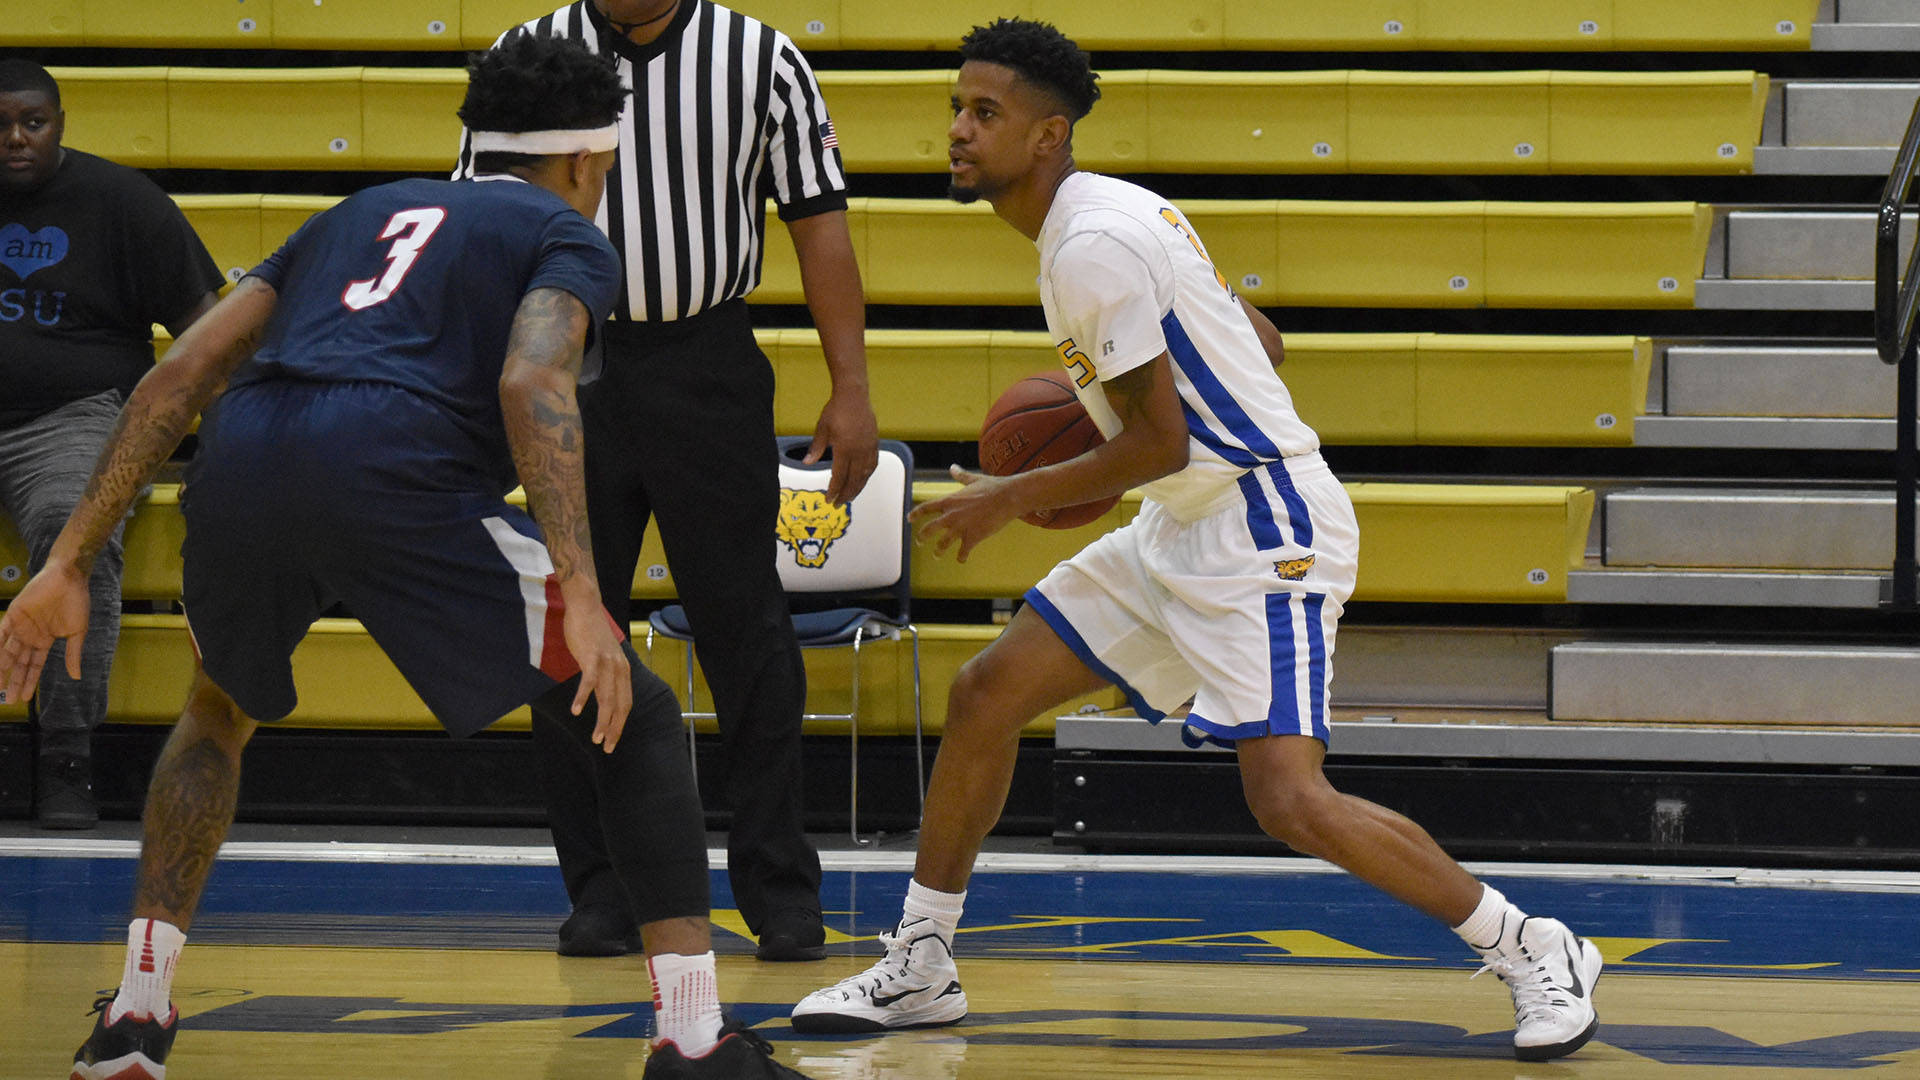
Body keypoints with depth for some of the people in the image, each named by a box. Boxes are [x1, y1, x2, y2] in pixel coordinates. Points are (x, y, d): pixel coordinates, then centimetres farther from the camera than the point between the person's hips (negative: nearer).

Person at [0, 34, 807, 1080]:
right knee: (635, 716, 11)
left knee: (218, 715, 36)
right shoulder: (567, 237, 20)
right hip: (392, 471, -5)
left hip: (241, 456, 5)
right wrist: (578, 594, -13)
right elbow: (531, 382, -4)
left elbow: (180, 375, 26)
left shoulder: (364, 211, 36)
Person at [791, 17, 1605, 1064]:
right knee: (985, 694, 9)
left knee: (1290, 800, -19)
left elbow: (1159, 442, -20)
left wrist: (1012, 499, -10)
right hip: (1183, 529, 11)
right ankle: (917, 967, 20)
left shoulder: (1094, 246, -20)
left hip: (1264, 535, -11)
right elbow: (1260, 343, 18)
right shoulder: (1108, 214, 11)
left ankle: (1535, 951, -5)